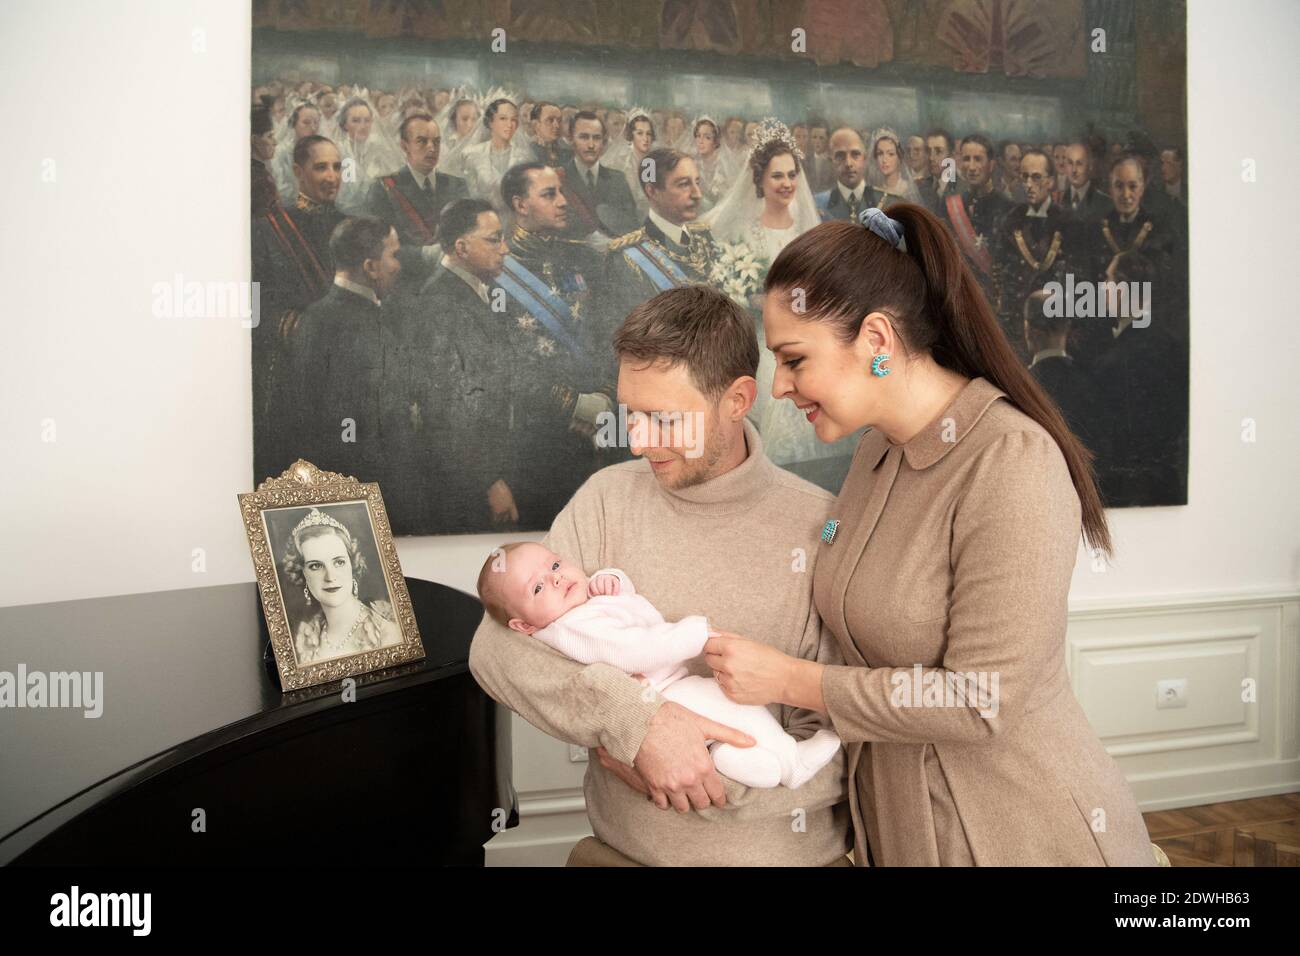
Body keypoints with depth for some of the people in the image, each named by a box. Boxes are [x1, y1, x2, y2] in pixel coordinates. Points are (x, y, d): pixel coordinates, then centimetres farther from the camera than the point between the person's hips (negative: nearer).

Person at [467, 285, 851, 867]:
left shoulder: (823, 529, -11)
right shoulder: (609, 497, -2)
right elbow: (495, 646, -11)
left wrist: (720, 780, -20)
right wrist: (635, 721, -23)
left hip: (783, 851, -1)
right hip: (620, 845, 2)